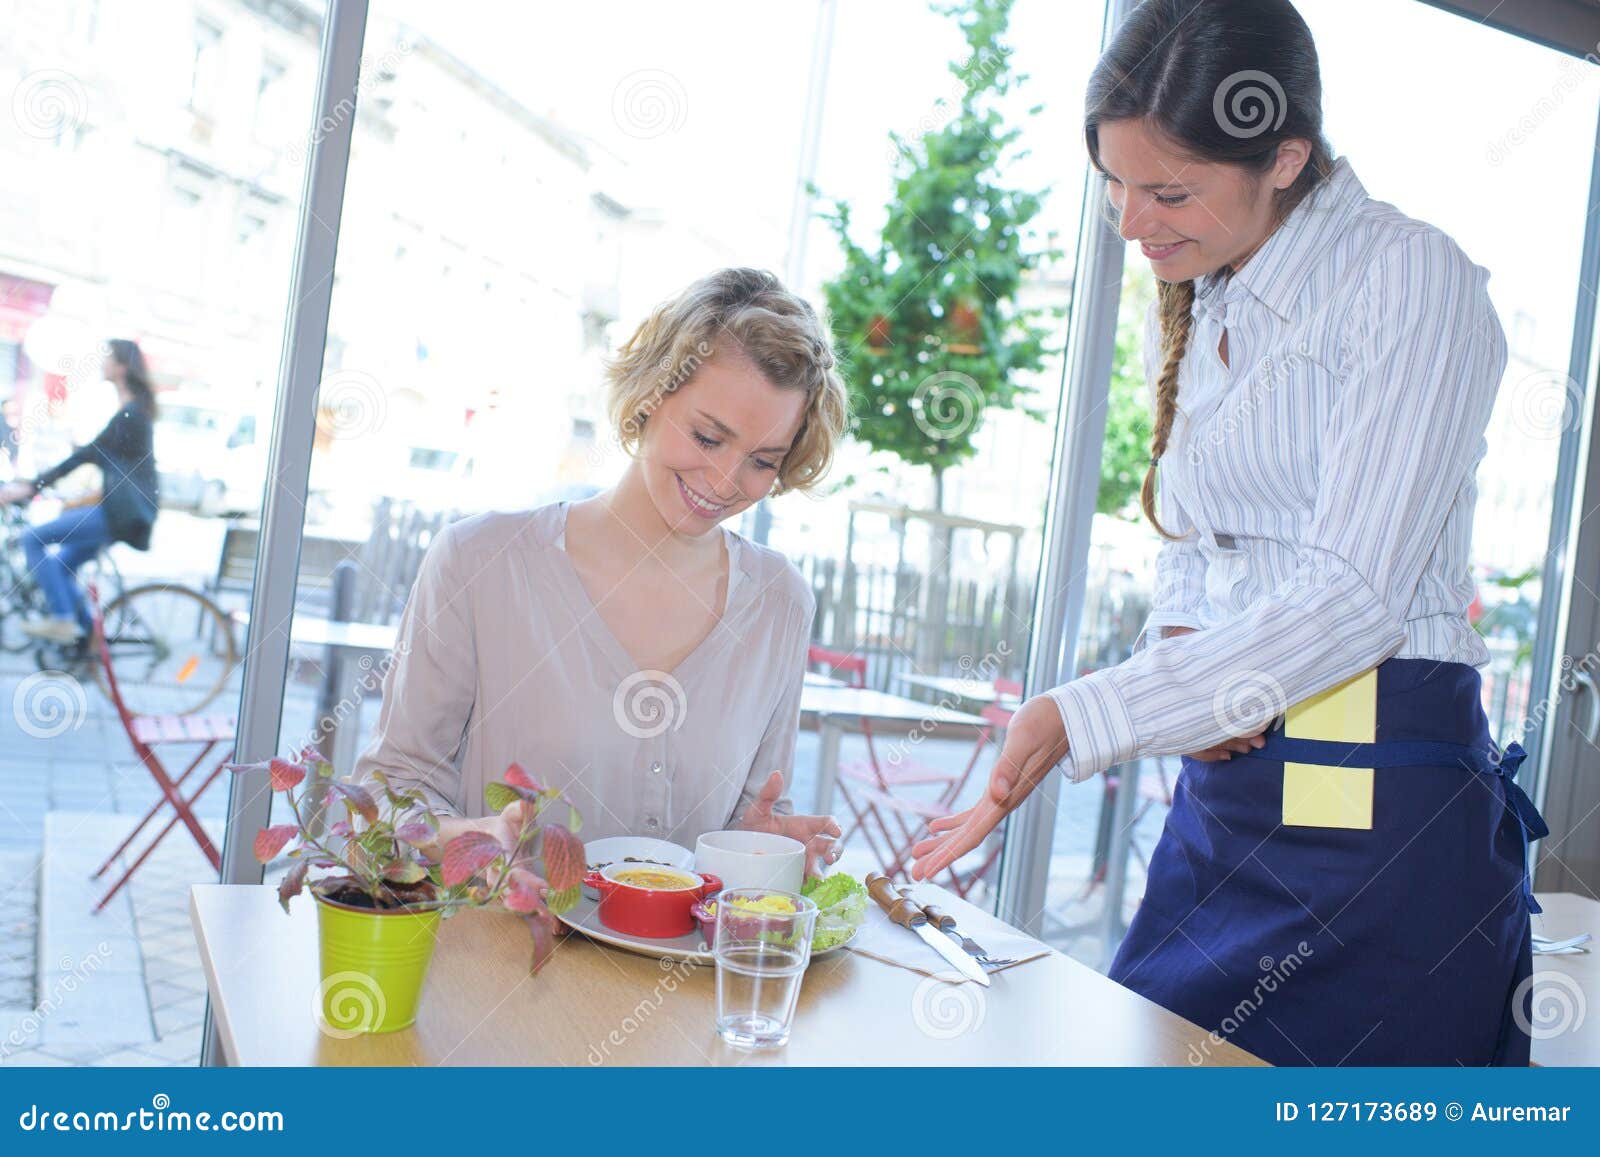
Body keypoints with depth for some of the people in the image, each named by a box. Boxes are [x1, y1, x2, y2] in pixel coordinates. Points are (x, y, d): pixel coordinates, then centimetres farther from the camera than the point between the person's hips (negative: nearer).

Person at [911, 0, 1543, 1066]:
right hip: (1226, 786, 7)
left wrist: (1075, 721, -23)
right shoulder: (1194, 312, 14)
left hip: (1378, 810, -7)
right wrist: (1176, 653, -2)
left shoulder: (1411, 279, -10)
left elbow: (1357, 597, -19)